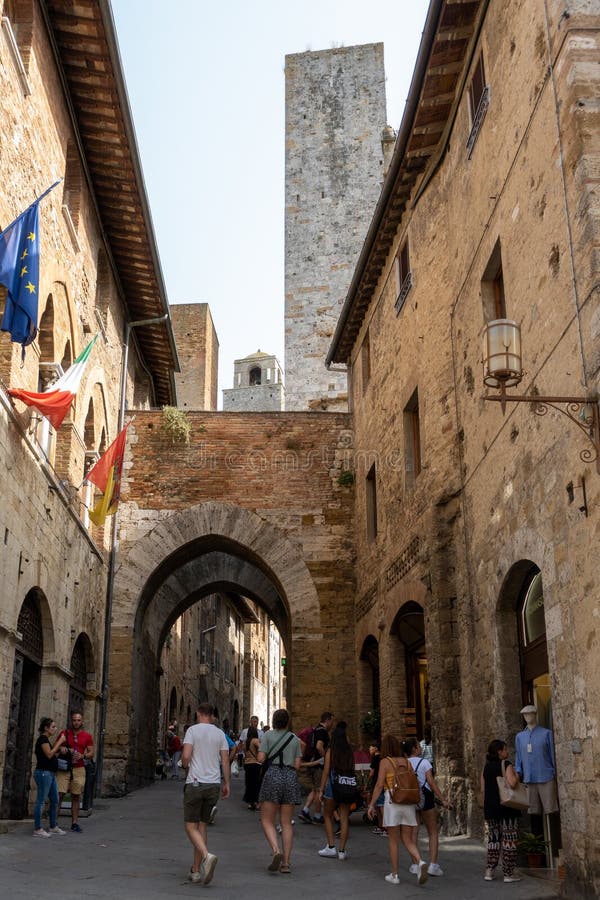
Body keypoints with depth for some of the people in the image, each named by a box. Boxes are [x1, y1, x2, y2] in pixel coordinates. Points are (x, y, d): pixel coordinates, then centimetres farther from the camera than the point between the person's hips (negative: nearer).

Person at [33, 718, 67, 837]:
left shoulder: (46, 739, 19)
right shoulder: (42, 739, -10)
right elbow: (49, 754, -19)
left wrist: (58, 743, 11)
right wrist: (59, 742, -15)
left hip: (51, 773, 10)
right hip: (43, 773, -10)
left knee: (55, 800, 12)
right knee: (41, 801, -5)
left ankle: (53, 827, 20)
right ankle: (37, 829, -1)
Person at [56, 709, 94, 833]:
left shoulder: (87, 737, 7)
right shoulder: (64, 733, 5)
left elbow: (91, 753, 7)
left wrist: (83, 756, -12)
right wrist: (60, 749, -12)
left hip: (79, 769, 1)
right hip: (64, 768, -1)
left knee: (76, 796, 3)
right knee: (59, 794, -7)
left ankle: (74, 823, 10)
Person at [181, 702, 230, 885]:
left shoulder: (192, 730, -3)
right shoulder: (219, 733, 8)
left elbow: (186, 756, -13)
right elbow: (225, 760, 5)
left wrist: (185, 766, 8)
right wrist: (226, 784, 11)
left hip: (195, 782, -4)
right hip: (214, 783, 4)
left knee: (191, 826, 1)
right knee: (202, 825, 13)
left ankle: (207, 856, -25)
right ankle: (196, 870, 13)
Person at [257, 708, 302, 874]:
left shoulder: (268, 735, 3)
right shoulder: (294, 739, 12)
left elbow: (261, 758, -5)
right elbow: (297, 765, 8)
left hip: (273, 775, -3)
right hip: (291, 777, 3)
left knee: (267, 820, 4)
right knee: (286, 823, 8)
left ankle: (276, 850, -19)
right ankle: (286, 862, 4)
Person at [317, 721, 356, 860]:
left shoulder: (330, 751, -4)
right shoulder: (350, 752, 4)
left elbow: (326, 771, -5)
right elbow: (352, 770, 1)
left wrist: (321, 790, 0)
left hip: (332, 786, -3)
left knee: (328, 817, 13)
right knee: (344, 819, 7)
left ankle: (331, 847, 7)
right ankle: (342, 850, 7)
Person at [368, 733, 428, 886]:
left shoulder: (385, 762, -2)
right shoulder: (407, 762, 10)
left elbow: (379, 785, -8)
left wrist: (371, 805, -4)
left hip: (392, 802, -4)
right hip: (409, 803, 4)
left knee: (393, 840, 8)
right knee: (408, 839, 10)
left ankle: (394, 875, 12)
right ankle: (419, 862, -15)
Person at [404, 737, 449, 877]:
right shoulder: (424, 762, -8)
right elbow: (431, 783, -12)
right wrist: (442, 800, -9)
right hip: (425, 798, -3)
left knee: (413, 832, 7)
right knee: (433, 833, 6)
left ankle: (415, 864, 5)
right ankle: (433, 865, 0)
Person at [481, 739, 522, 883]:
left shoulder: (486, 767, 11)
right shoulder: (506, 765, -9)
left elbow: (483, 789, 12)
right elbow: (512, 783, -25)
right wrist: (516, 776, -4)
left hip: (490, 808, 6)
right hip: (507, 808, -6)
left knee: (493, 839, 14)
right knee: (509, 840, 1)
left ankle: (490, 871, 12)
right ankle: (508, 873, 2)